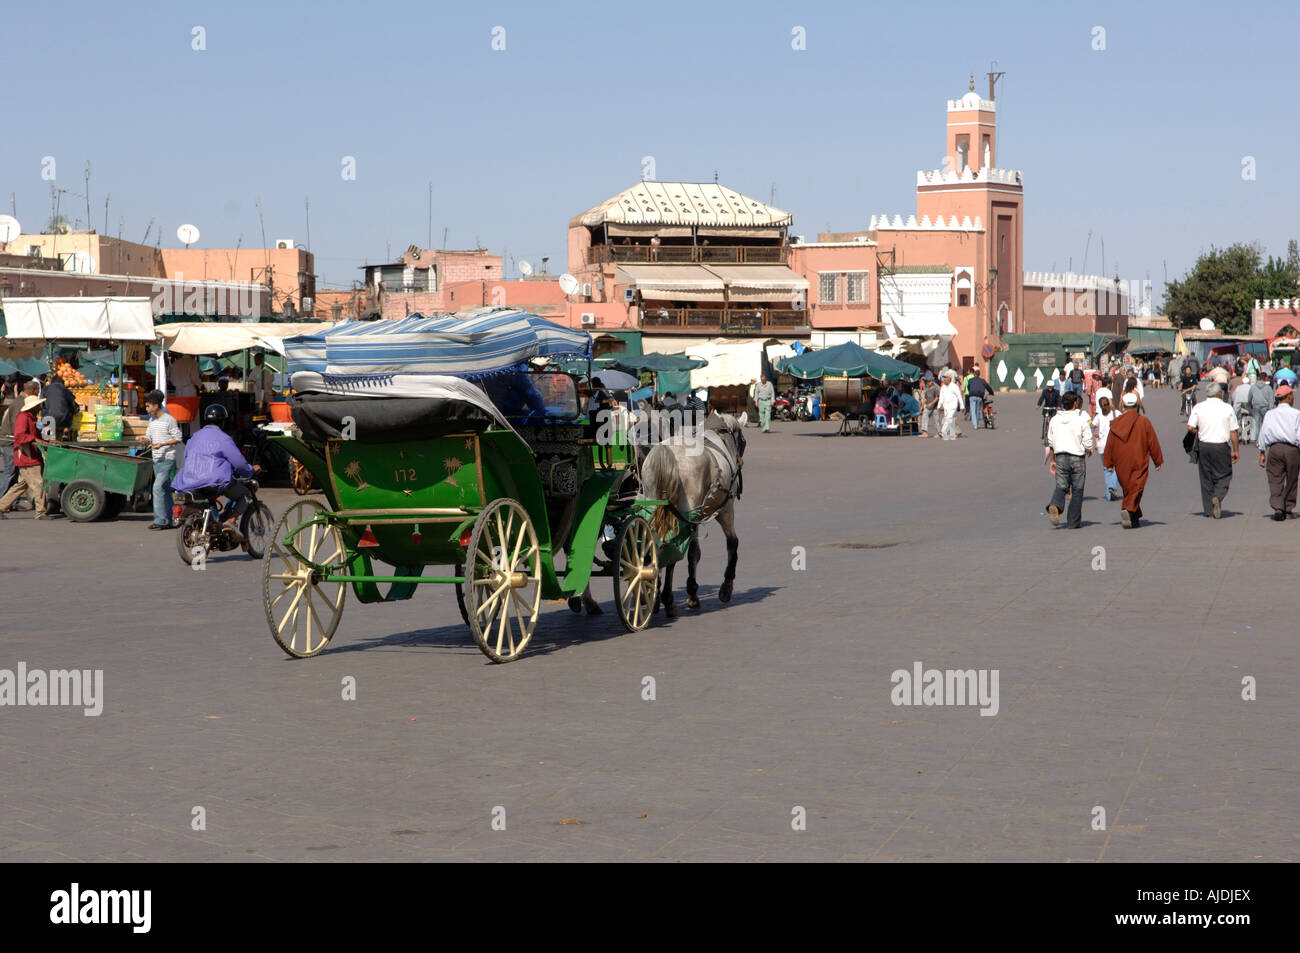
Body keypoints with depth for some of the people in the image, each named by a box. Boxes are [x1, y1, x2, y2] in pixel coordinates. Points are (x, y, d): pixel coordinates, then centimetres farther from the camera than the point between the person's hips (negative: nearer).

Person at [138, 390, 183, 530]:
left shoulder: (169, 420, -10)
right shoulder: (152, 421, 14)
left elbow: (178, 439, -10)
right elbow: (149, 439, 17)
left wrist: (162, 444, -20)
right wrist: (145, 441, -6)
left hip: (168, 459, -8)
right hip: (157, 459, 8)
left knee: (158, 487, -16)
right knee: (165, 490, 10)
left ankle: (160, 520, -16)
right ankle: (170, 521, 13)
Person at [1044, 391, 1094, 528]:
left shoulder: (1055, 419, 6)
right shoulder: (1081, 418, -7)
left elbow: (1050, 442, 11)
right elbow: (1087, 440, -8)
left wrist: (1053, 460, 20)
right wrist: (1089, 450, 15)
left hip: (1060, 456, 3)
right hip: (1077, 456, -3)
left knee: (1061, 486, 8)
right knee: (1077, 489, 7)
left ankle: (1054, 506, -23)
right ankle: (1073, 521, 8)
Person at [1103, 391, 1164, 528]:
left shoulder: (1116, 423, 1)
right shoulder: (1144, 422, -4)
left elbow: (1110, 444, 3)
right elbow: (1153, 443, 0)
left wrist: (1108, 463, 10)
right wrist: (1158, 461, 9)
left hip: (1121, 464, 3)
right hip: (1139, 463, -3)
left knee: (1127, 489, 14)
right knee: (1136, 489, -5)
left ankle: (1135, 519, 19)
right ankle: (1128, 509, -31)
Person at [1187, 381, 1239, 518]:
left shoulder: (1198, 407, -1)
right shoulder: (1227, 408, -2)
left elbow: (1190, 427, -8)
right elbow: (1233, 431, -2)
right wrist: (1235, 450, 5)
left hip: (1204, 446, 2)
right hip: (1222, 447, -2)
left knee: (1206, 478, 10)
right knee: (1224, 476, 8)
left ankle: (1209, 509, 10)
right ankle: (1218, 497, -20)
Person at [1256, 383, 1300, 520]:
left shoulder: (1269, 414, 8)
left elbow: (1263, 434, 4)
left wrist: (1262, 453, 7)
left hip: (1274, 448, 1)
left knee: (1275, 480, 1)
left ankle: (1277, 508, -15)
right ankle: (1288, 508, 18)